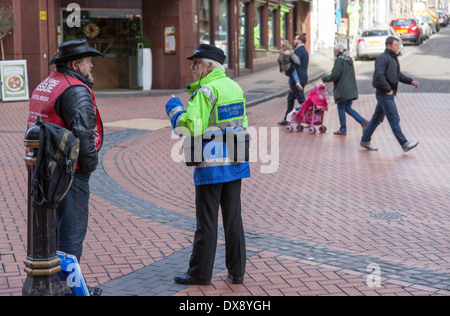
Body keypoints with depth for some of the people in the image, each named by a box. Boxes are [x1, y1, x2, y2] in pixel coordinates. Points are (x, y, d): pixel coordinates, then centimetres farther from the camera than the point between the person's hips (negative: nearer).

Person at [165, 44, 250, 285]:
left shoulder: (206, 90, -15)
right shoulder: (235, 87, 10)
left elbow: (191, 128, -21)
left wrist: (174, 108, -6)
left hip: (211, 165, -7)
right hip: (235, 161, 7)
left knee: (206, 221, 2)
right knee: (233, 218, 11)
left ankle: (200, 273, 12)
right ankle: (237, 271, 17)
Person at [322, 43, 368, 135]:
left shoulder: (339, 60, -12)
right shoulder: (349, 60, 14)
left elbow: (335, 75, -17)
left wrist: (324, 79, -3)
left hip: (343, 89, -8)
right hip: (351, 88, 8)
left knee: (341, 108, 3)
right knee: (348, 108, 14)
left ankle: (343, 129, 9)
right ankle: (363, 122, 2)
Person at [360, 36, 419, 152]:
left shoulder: (393, 58, 17)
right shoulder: (383, 58, -14)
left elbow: (398, 75, 25)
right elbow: (379, 76, -23)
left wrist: (410, 81, 14)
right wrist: (388, 89, -20)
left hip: (389, 94, 10)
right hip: (384, 94, -10)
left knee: (377, 118, 14)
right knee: (394, 119, -9)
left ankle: (365, 141, 21)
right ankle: (404, 144, -9)